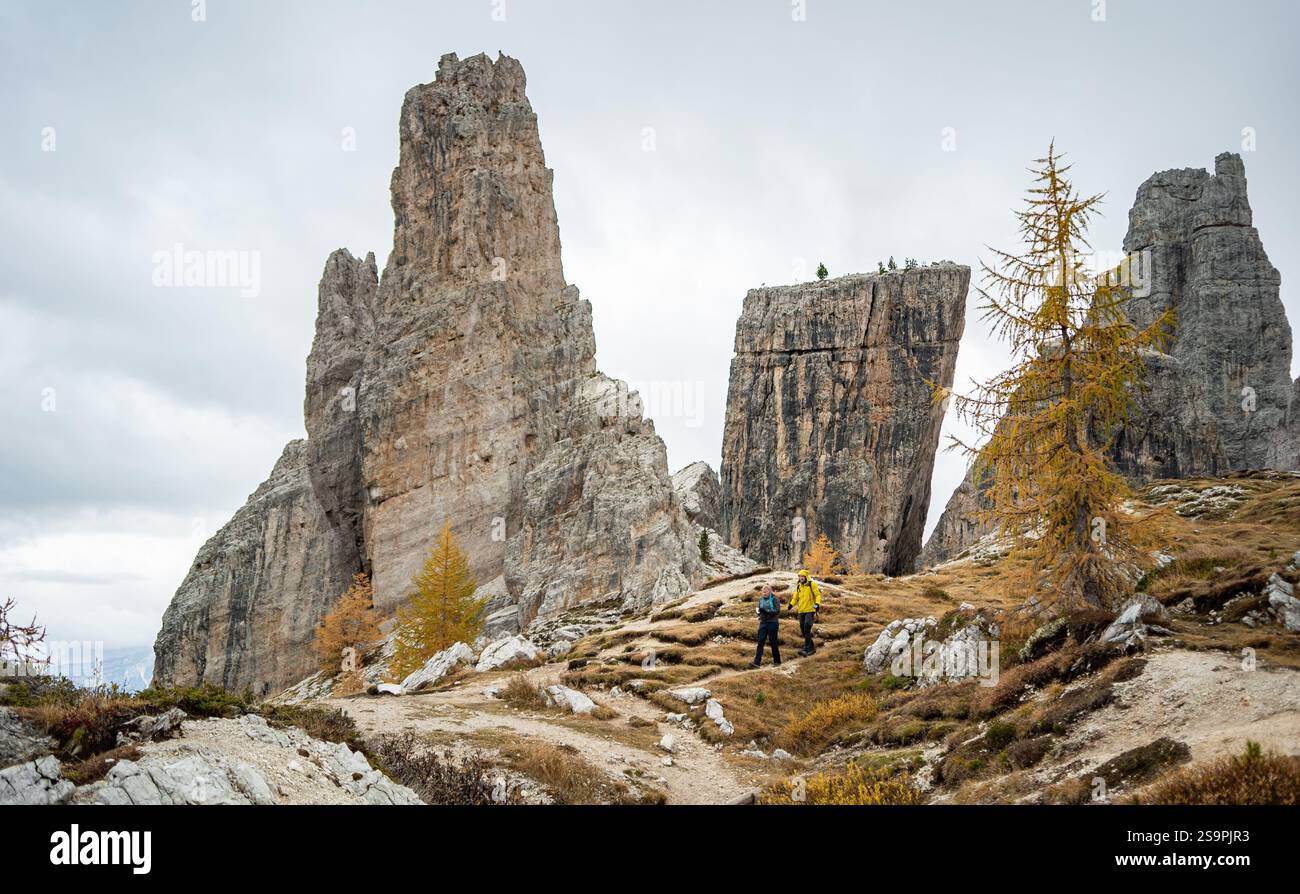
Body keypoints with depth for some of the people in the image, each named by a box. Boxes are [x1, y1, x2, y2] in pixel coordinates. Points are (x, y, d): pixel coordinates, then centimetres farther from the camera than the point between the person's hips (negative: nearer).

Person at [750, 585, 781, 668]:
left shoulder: (774, 599, -7)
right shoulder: (761, 599, 10)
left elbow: (777, 611, -15)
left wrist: (766, 611, -24)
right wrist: (759, 613, -1)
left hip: (772, 623, -5)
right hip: (763, 623, 5)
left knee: (773, 642, 3)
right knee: (760, 642, -4)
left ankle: (777, 661, 19)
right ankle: (757, 662, -9)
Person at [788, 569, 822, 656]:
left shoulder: (812, 584, -6)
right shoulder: (798, 586, 11)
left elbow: (818, 595, -6)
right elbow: (796, 597, 18)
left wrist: (817, 603, -24)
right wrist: (791, 604, -1)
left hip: (810, 610, -6)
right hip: (801, 611, 7)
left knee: (807, 629, -16)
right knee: (803, 630, 9)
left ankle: (806, 648, -15)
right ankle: (811, 647, 22)